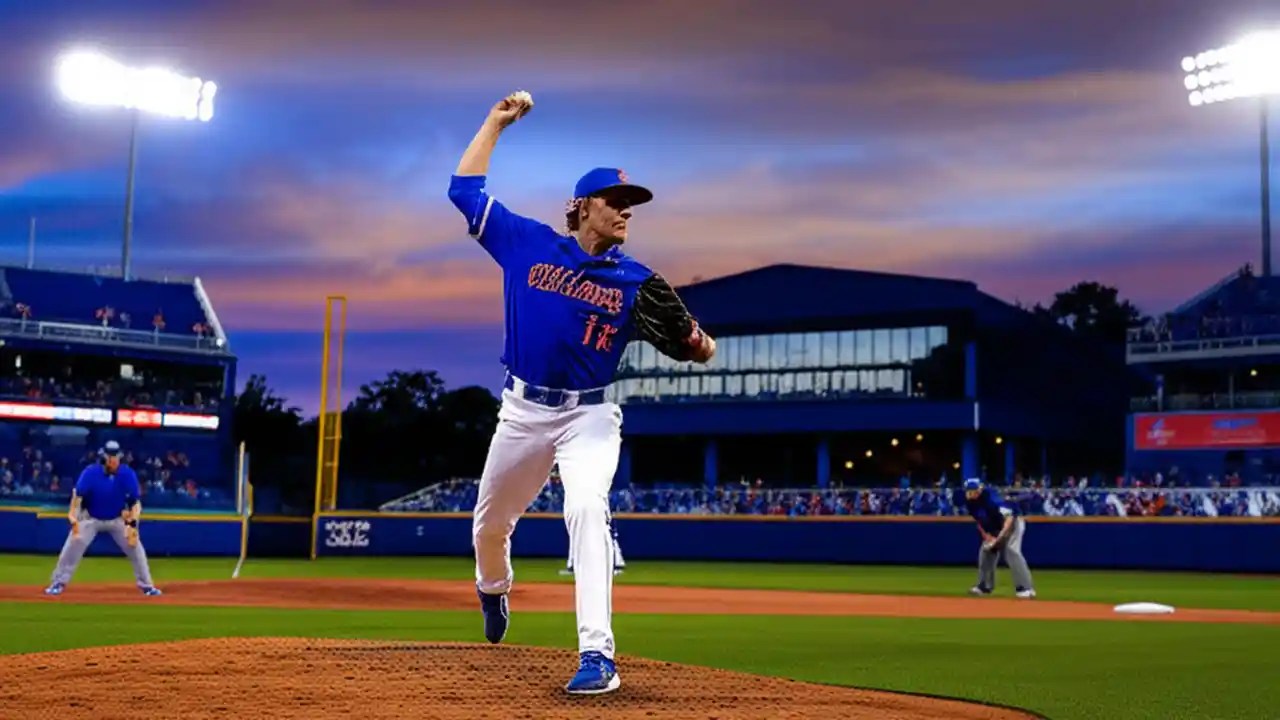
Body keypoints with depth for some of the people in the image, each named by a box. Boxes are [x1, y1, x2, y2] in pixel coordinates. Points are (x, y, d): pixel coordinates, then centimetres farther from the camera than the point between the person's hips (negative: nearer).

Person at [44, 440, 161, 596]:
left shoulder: (128, 474, -20)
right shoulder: (90, 472, -23)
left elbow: (136, 502, -16)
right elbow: (78, 495, -28)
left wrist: (132, 523, -31)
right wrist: (73, 518, -43)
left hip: (117, 519, 1)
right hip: (91, 518, -1)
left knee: (135, 547, -7)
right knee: (73, 546, -15)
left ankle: (146, 586, 5)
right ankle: (58, 583, -1)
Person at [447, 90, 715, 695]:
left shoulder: (635, 280, -4)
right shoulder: (529, 243, -1)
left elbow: (695, 348, -8)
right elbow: (465, 189, 2)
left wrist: (696, 341, -31)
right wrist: (495, 122, 3)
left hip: (589, 416, -2)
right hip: (523, 410, 2)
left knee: (587, 509, -28)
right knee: (490, 522, 18)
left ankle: (597, 655, -31)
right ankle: (493, 590, 55)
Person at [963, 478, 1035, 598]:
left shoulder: (990, 497, -34)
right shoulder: (970, 502, -10)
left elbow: (1009, 517, -38)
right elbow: (980, 521, 4)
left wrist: (1000, 537, -45)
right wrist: (987, 536, -12)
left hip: (1012, 522, -8)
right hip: (994, 528, 8)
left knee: (1012, 552, -23)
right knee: (986, 551, 7)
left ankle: (1025, 588, -25)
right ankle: (985, 586, 22)